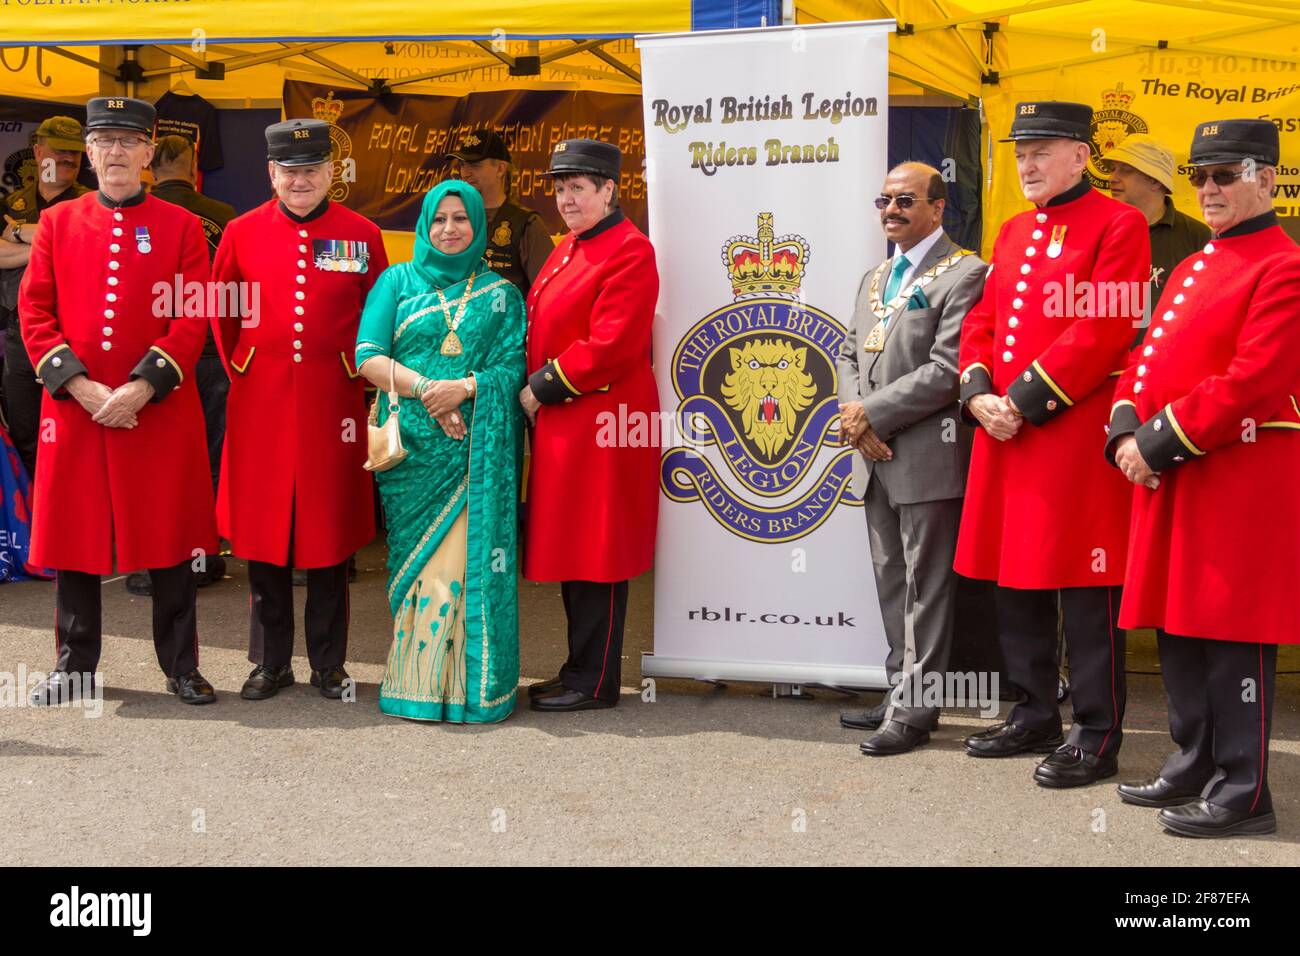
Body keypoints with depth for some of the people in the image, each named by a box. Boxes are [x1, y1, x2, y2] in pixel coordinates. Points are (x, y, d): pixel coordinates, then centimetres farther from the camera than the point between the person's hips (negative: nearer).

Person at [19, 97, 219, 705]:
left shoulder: (181, 226, 3)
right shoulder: (58, 223, 9)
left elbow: (194, 319, -4)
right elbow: (35, 313, 3)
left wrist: (141, 387, -15)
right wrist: (79, 386, -10)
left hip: (161, 412, -2)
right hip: (74, 409, 2)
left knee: (169, 538, 4)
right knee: (73, 537, 7)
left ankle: (181, 667, 16)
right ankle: (74, 665, 21)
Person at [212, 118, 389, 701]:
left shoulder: (362, 235, 2)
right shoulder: (242, 232, 4)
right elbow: (220, 312, 15)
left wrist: (353, 370, 6)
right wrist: (241, 370, 12)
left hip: (332, 405, -1)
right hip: (260, 407, 1)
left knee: (329, 535, 5)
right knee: (260, 535, 6)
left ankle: (328, 665, 18)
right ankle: (270, 663, 20)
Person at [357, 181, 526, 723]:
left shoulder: (501, 294, 13)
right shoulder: (397, 282, 13)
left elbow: (514, 365, 3)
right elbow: (368, 356, 2)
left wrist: (465, 387, -16)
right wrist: (424, 387, -12)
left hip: (477, 448, 0)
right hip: (413, 448, 0)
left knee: (472, 558, -5)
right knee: (420, 559, 0)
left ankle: (473, 683, 2)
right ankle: (418, 683, 7)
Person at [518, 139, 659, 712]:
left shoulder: (629, 251, -12)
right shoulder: (570, 248, 17)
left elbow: (611, 346, -20)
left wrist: (543, 388, -14)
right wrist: (534, 392, 6)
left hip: (601, 422, -9)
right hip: (561, 423, 10)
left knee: (596, 553, -3)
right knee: (570, 549, 14)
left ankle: (594, 683, 7)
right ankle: (581, 671, 24)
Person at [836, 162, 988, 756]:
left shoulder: (963, 274, -9)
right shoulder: (874, 279, 18)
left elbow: (948, 369, -18)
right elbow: (849, 354, 16)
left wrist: (873, 413, -15)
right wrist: (857, 418, -3)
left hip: (928, 457, -8)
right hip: (876, 458, 8)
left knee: (925, 585, -1)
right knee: (892, 581, 15)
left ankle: (915, 710, 6)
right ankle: (902, 690, 27)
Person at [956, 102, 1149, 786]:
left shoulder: (1118, 225, -5)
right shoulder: (1013, 231, 18)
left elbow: (1103, 332, -15)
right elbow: (982, 320, 16)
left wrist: (1026, 400, -17)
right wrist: (979, 394, -2)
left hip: (1076, 432, -8)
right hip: (1003, 432, 8)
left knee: (1086, 588, -2)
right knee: (1016, 580, 13)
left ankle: (1097, 736, 8)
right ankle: (1035, 715, 27)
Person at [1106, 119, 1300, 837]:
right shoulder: (1191, 269, 18)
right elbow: (1144, 361, 16)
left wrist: (1160, 444, -17)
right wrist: (1127, 432, -2)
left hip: (1240, 480, -9)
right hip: (1170, 479, 9)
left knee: (1233, 633, -2)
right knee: (1177, 627, 14)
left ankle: (1242, 794, 8)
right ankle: (1194, 768, 27)